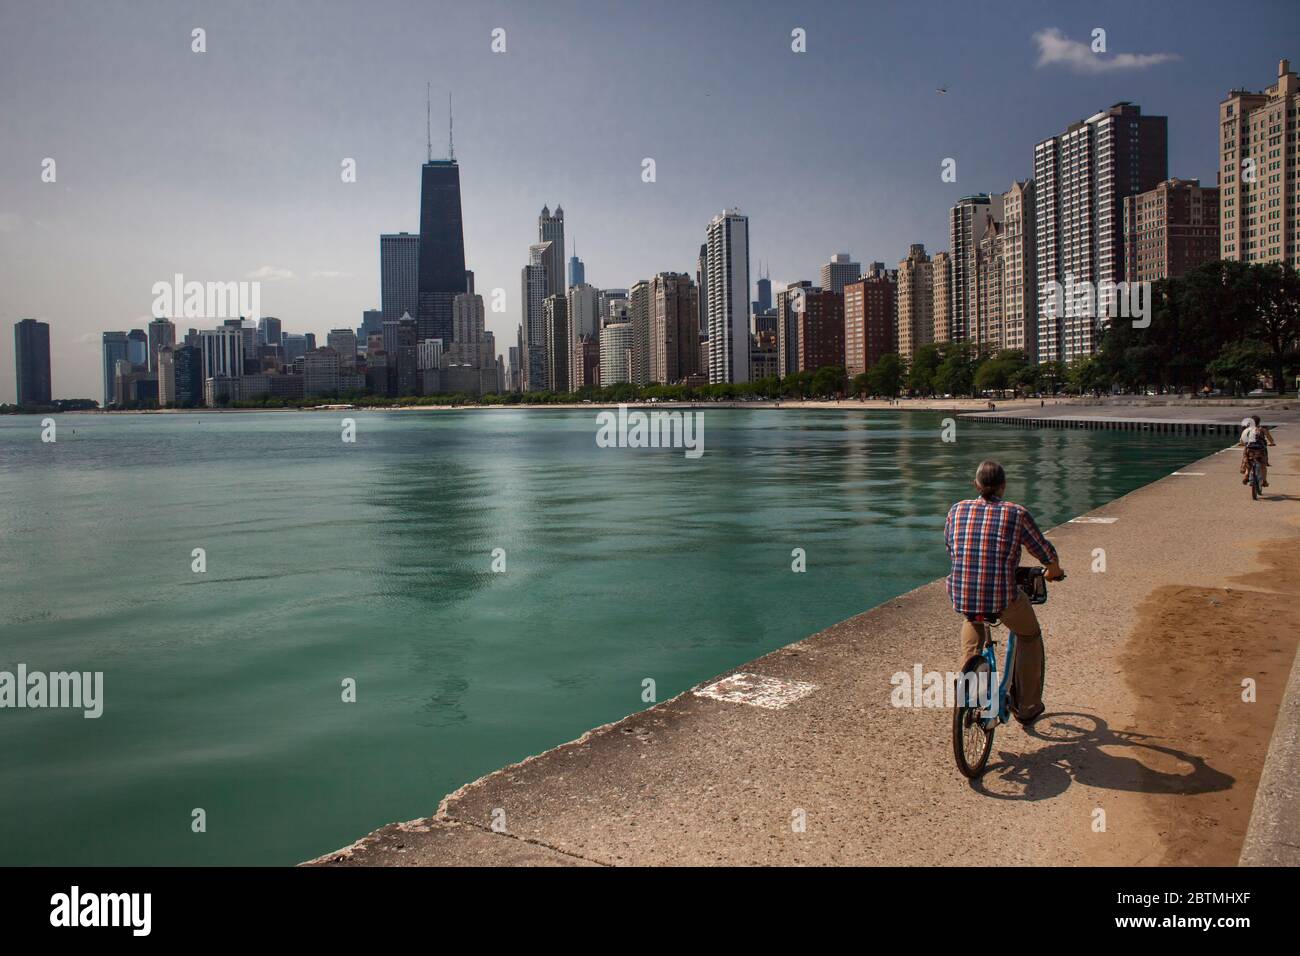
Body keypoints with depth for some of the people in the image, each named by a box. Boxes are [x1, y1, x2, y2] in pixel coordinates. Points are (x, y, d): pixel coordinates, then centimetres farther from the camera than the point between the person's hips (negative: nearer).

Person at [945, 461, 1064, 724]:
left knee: (972, 621, 39)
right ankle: (1027, 707, 35)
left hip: (961, 596, 3)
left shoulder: (957, 510, 6)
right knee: (1029, 636, 28)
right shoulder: (1017, 514, -2)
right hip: (1003, 599, -3)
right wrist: (1054, 572, 32)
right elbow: (1045, 552, 10)